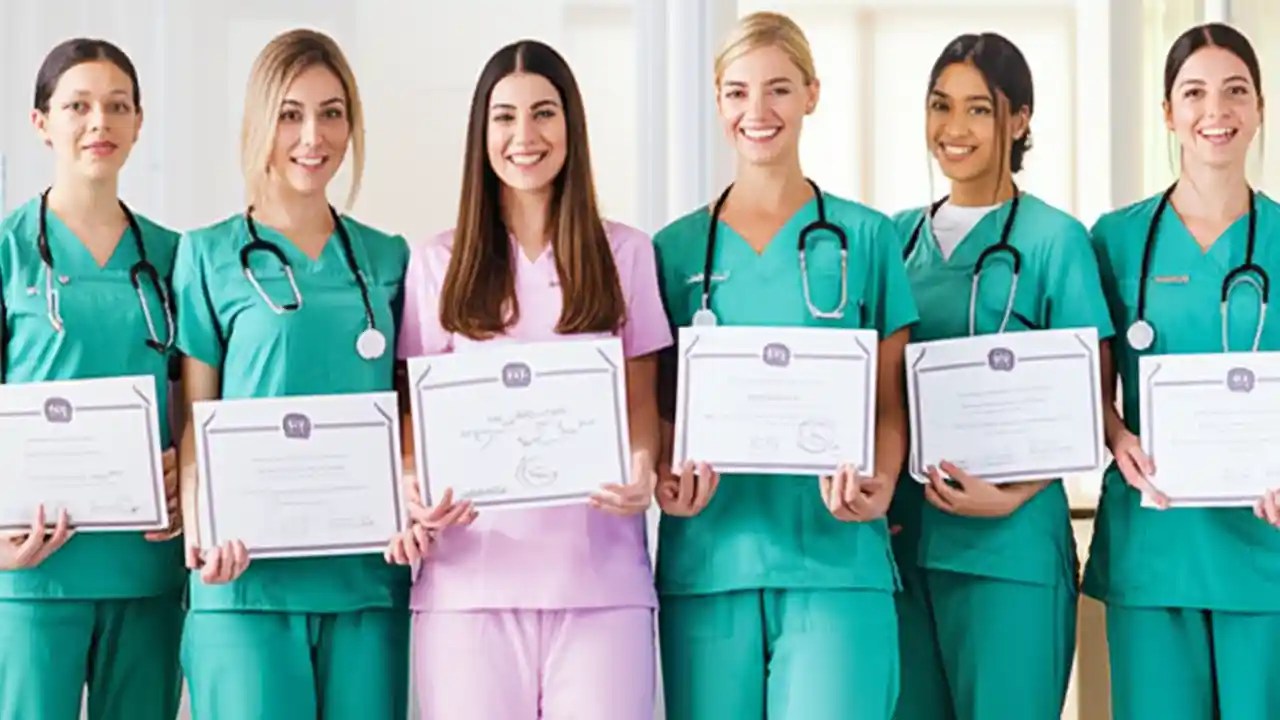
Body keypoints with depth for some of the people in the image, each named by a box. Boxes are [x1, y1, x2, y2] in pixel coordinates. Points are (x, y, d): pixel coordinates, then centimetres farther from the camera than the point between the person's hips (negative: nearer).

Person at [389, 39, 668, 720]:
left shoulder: (624, 252, 10)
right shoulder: (437, 262, 10)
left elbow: (641, 402, 10)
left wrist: (641, 473, -11)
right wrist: (413, 494, -11)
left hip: (600, 575, 0)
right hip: (471, 576, 0)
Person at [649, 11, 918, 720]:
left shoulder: (865, 237, 7)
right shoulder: (675, 249, 11)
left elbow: (890, 400, 7)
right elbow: (658, 408, 13)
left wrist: (880, 486, -12)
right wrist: (666, 483, -8)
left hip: (835, 557, -1)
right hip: (707, 559, 2)